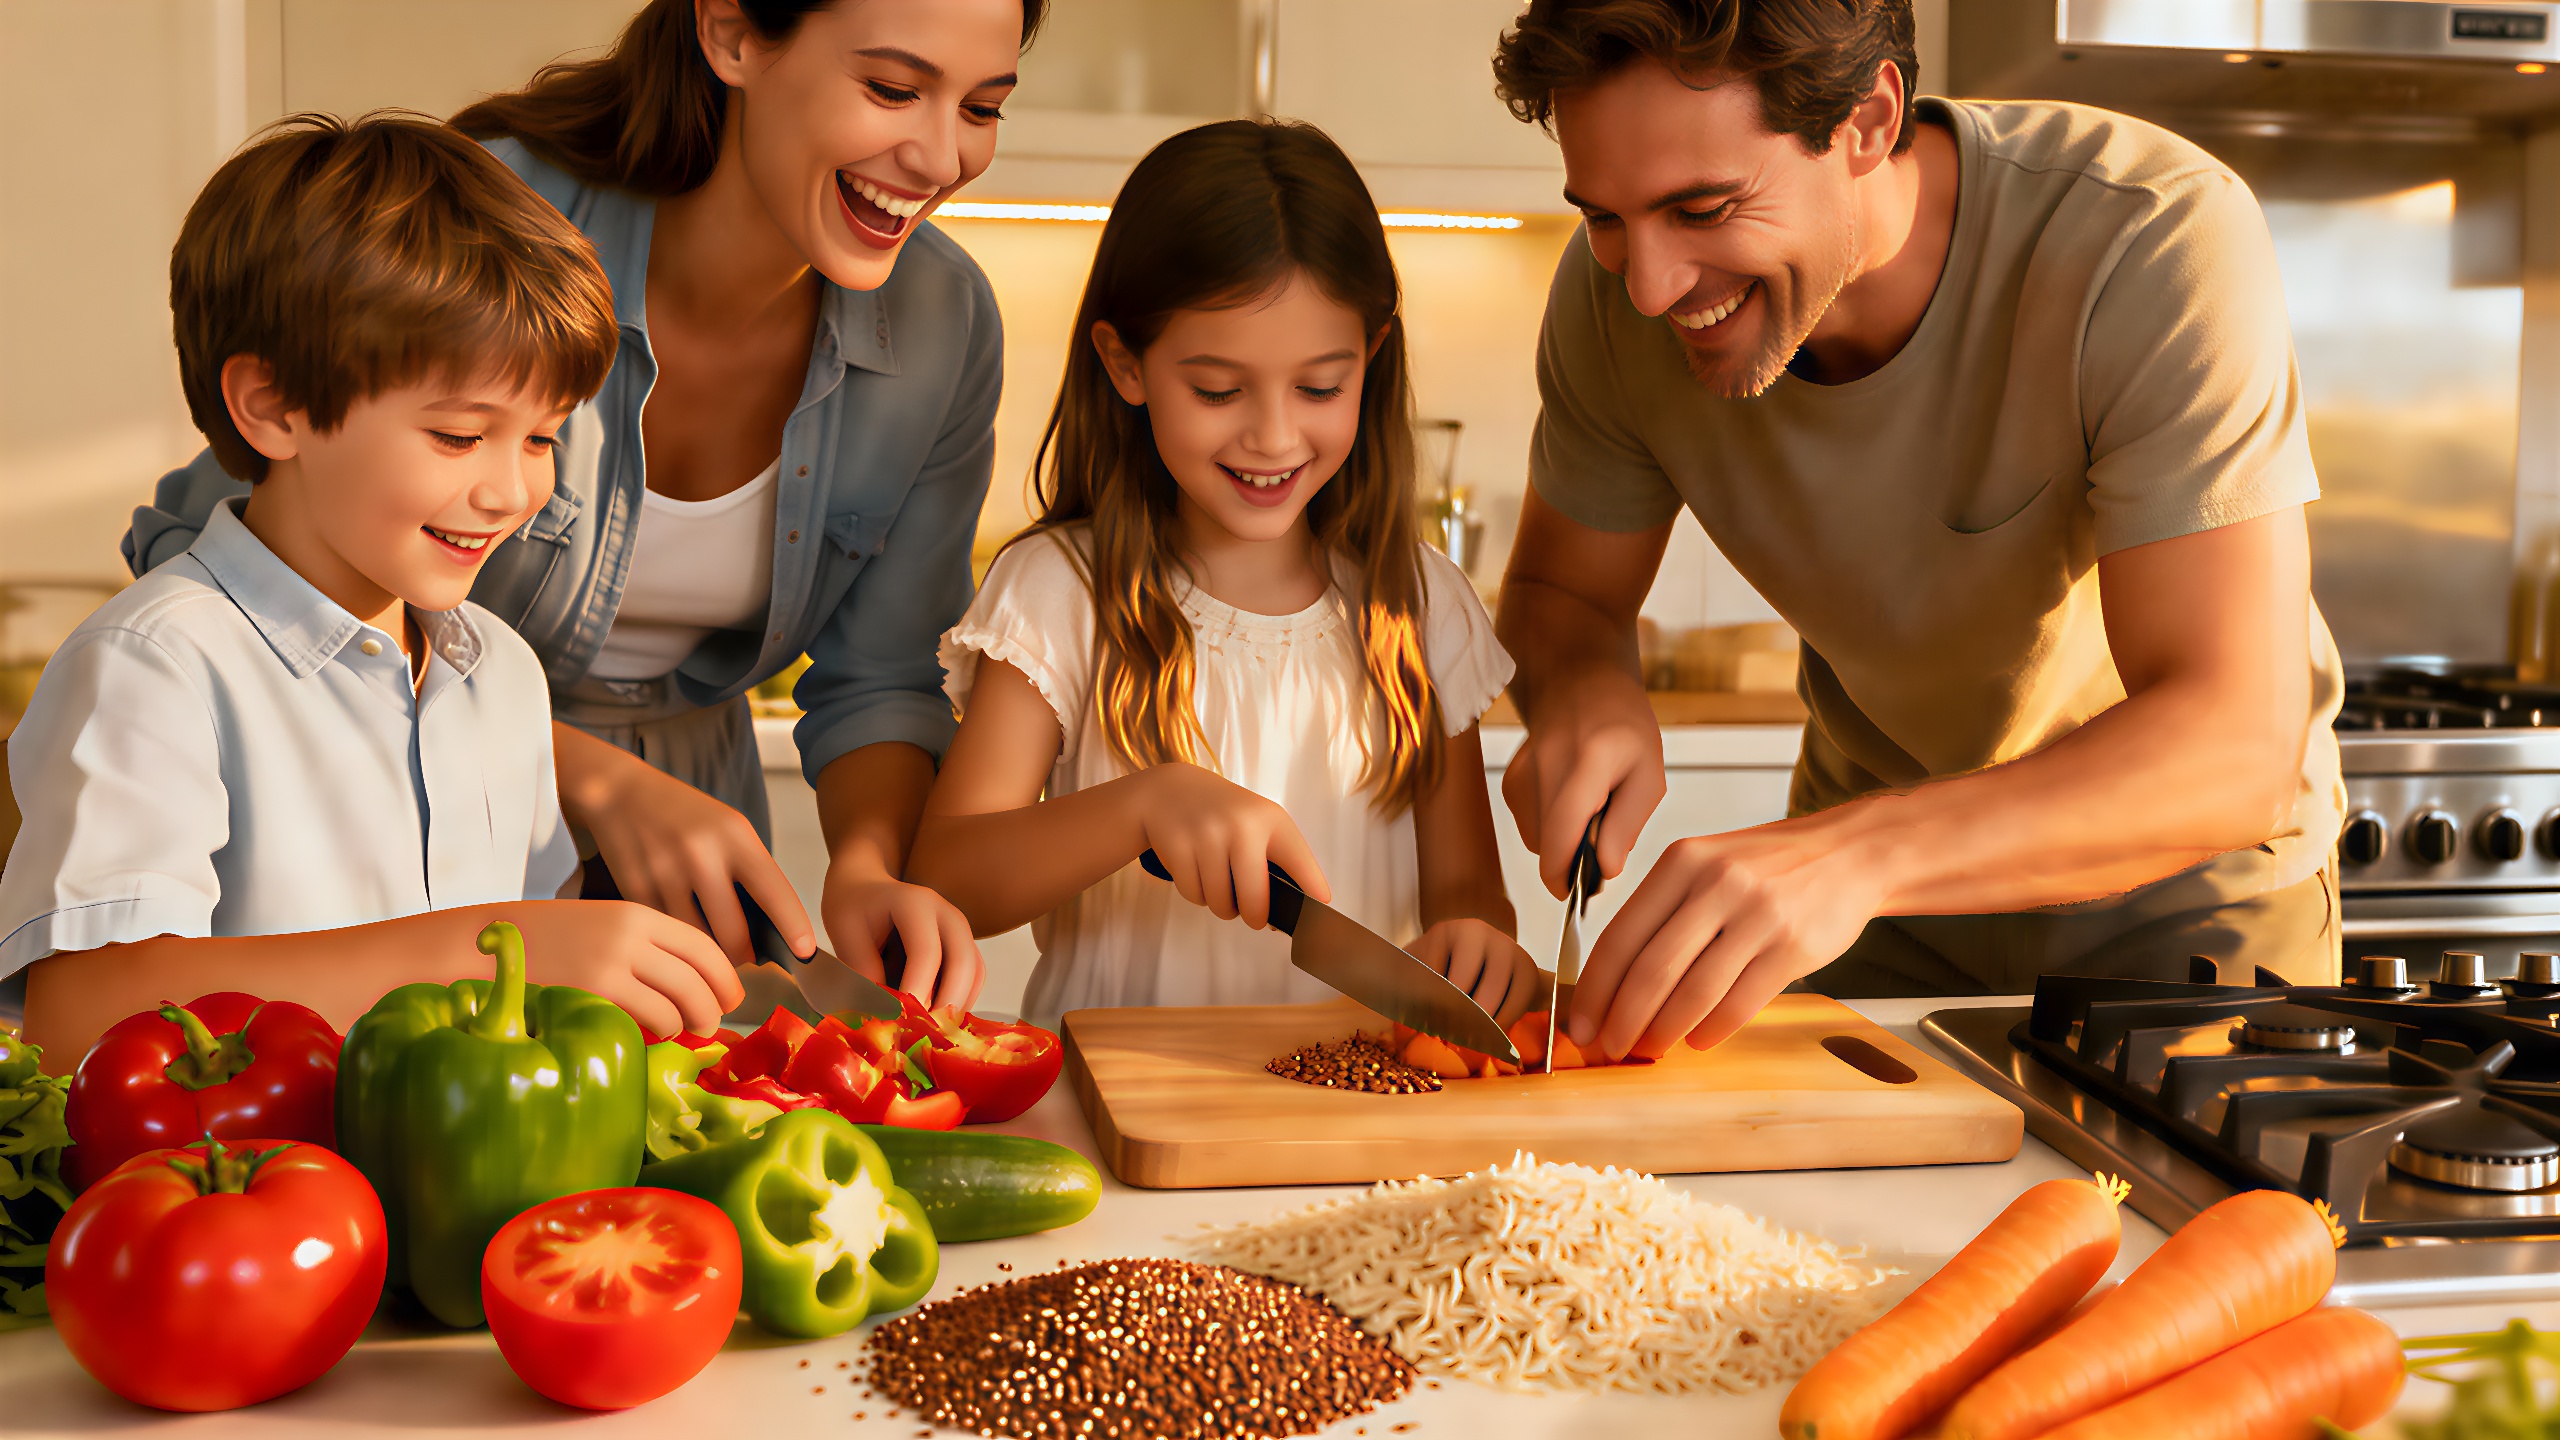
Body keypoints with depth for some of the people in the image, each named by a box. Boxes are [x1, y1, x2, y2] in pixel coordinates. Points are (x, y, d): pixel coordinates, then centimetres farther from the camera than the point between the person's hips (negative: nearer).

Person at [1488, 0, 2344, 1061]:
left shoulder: (2159, 242, -33)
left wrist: (1853, 855, -55)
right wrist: (1583, 692, -29)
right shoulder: (1616, 294, -21)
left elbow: (2236, 748, -39)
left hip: (2185, 876, -2)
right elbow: (1560, 592, -4)